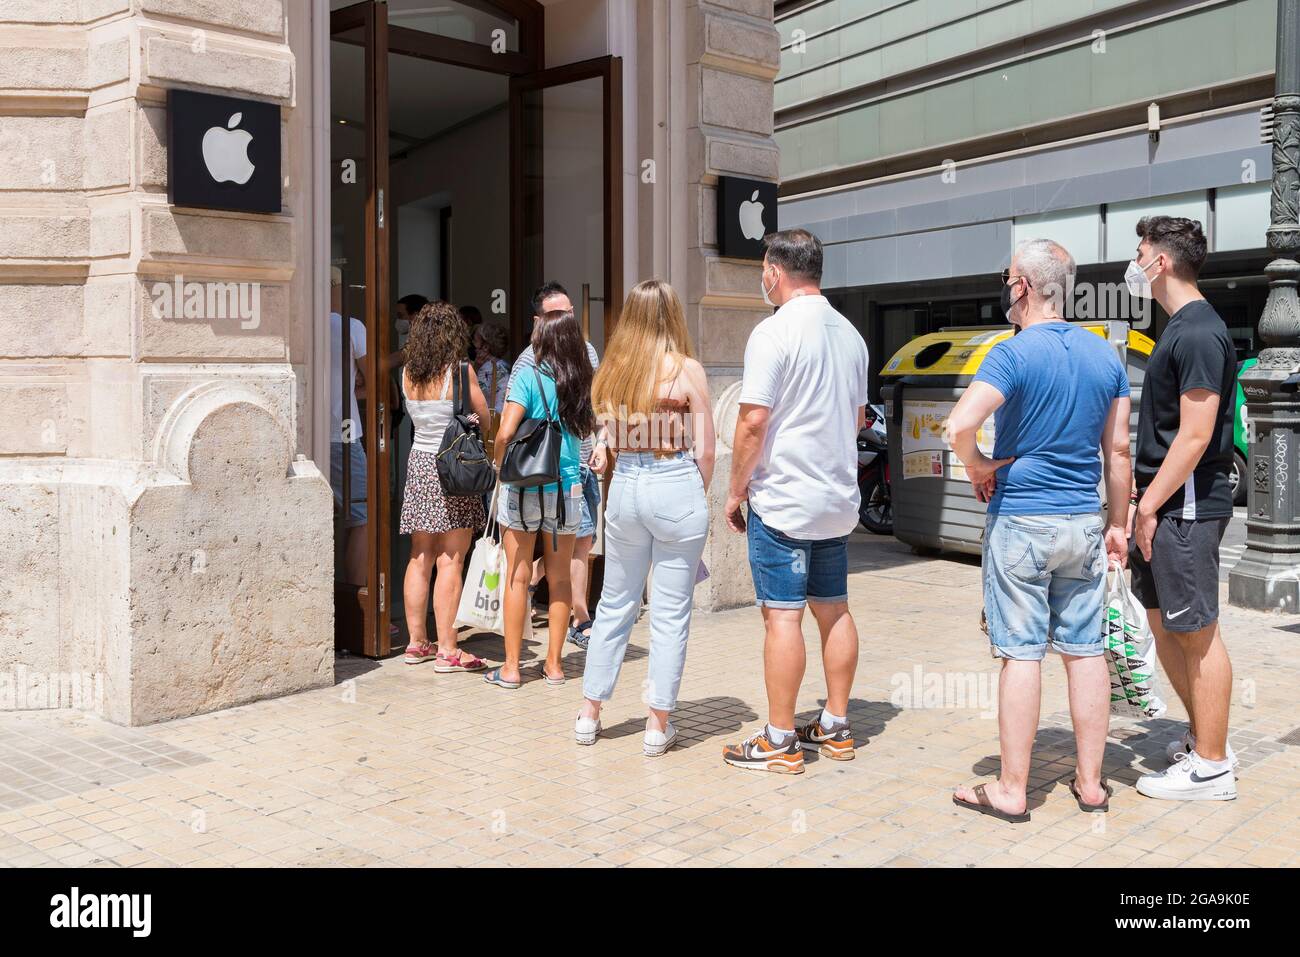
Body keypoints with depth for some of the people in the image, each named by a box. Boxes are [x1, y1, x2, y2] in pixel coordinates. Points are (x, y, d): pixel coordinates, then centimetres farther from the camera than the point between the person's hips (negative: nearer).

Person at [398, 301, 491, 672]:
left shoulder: (408, 373, 4)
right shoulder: (460, 371, -10)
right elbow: (484, 418, -1)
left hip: (419, 461, 5)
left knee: (420, 557, 11)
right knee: (450, 560, -3)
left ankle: (417, 642, 18)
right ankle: (447, 650, -1)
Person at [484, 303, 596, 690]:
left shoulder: (529, 376, -11)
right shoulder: (580, 380, 2)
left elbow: (505, 433, -18)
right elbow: (591, 427, 13)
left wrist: (501, 467, -2)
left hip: (525, 488, -3)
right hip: (567, 490, 4)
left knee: (518, 577, 5)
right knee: (559, 578, 12)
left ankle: (511, 667, 10)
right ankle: (554, 663, 19)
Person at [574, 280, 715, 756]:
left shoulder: (613, 369, 4)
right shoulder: (687, 370, -8)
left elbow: (610, 435, 8)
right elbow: (704, 451, -5)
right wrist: (697, 497, 9)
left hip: (625, 486, 4)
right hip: (675, 487, -4)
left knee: (615, 603, 16)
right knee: (670, 611, 5)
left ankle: (589, 713, 25)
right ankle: (658, 724, 12)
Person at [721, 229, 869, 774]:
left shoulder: (774, 332, -13)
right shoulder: (849, 334, 10)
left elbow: (752, 422, -16)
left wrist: (736, 490, -7)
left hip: (783, 499, -8)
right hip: (839, 498, 8)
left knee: (782, 615, -3)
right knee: (833, 610, 13)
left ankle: (779, 741, 4)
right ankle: (835, 728, 22)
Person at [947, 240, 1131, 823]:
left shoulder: (1015, 354, -12)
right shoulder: (1106, 356, 7)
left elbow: (959, 427, -27)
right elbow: (1118, 451, 9)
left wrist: (978, 467, -7)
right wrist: (1117, 524, 15)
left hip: (1021, 520, -5)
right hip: (1083, 523, 6)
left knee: (1021, 653, -1)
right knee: (1085, 651, 10)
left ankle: (1011, 791, 7)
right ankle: (1091, 783, 19)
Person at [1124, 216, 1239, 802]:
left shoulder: (1198, 334, -16)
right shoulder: (1179, 328, 15)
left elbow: (1196, 436, -21)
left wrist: (1149, 505, -18)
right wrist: (1145, 501, 18)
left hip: (1186, 507, -10)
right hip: (1165, 505, 10)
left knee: (1197, 633, -2)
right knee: (1163, 621, 17)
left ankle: (1212, 768, 9)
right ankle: (1202, 737, 30)